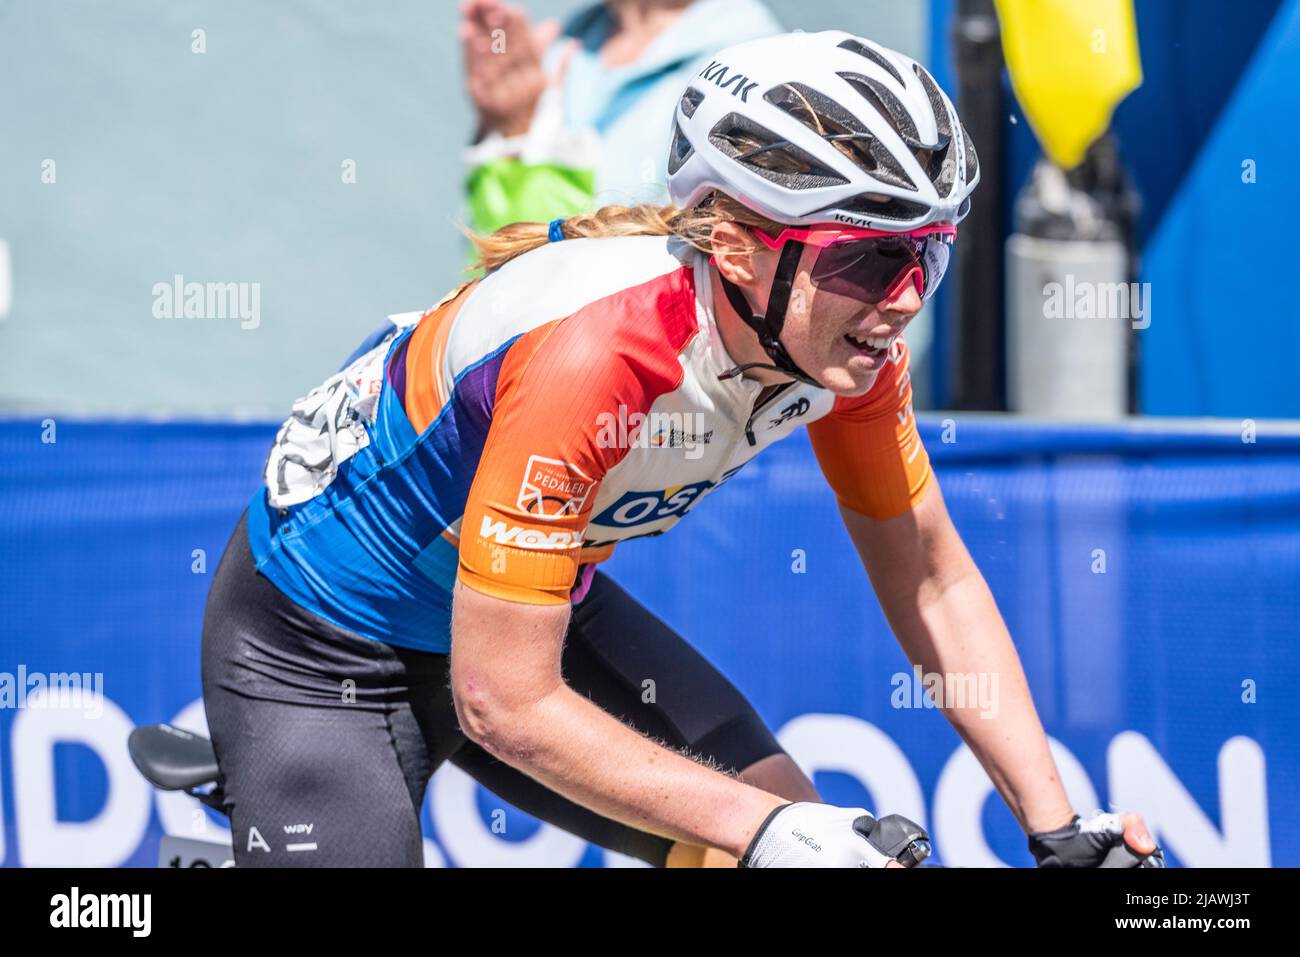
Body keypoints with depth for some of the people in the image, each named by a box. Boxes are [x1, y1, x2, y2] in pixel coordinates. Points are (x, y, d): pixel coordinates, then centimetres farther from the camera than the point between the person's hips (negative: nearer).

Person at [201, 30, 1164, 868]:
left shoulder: (843, 344, -17)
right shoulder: (588, 354, -37)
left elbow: (933, 586, -3)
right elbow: (505, 704, -34)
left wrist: (1058, 827, -11)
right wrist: (766, 826, -36)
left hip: (545, 600, 7)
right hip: (318, 646, -7)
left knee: (795, 837, -10)